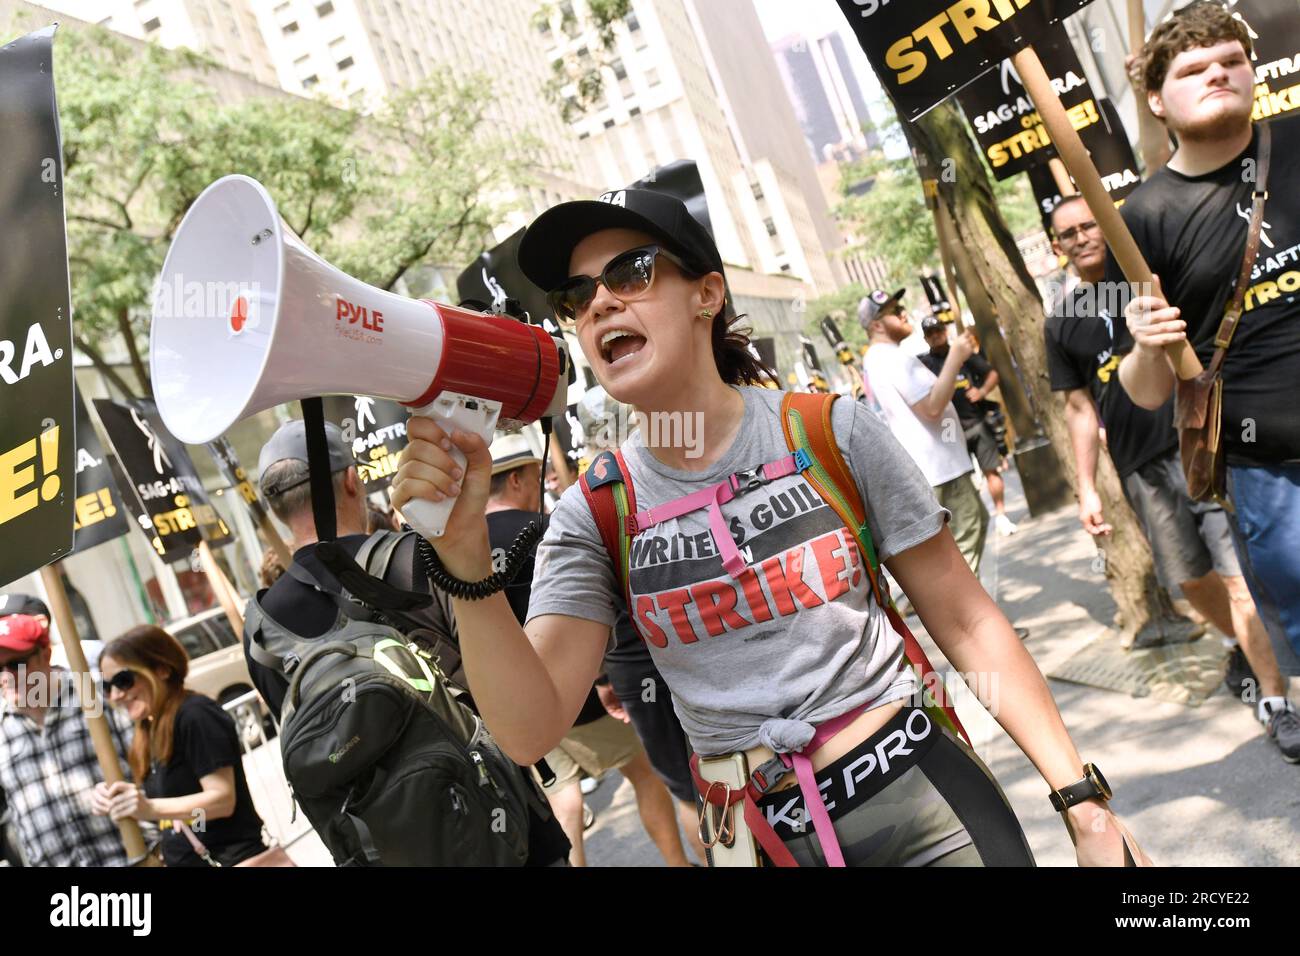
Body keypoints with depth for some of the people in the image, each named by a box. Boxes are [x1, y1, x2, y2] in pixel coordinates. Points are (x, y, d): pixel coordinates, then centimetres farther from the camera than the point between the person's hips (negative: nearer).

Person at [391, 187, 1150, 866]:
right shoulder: (593, 516, -5)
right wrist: (467, 557, -28)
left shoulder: (832, 434, -9)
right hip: (759, 830, 2)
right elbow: (531, 731, -15)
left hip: (919, 792, -1)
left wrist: (1083, 798, -5)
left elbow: (967, 624, -3)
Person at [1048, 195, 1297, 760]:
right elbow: (1081, 410, 10)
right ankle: (1241, 648, 40)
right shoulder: (1062, 324, 7)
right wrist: (1087, 489, 5)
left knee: (1241, 578, -9)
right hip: (1143, 469, 3)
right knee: (1192, 579, 12)